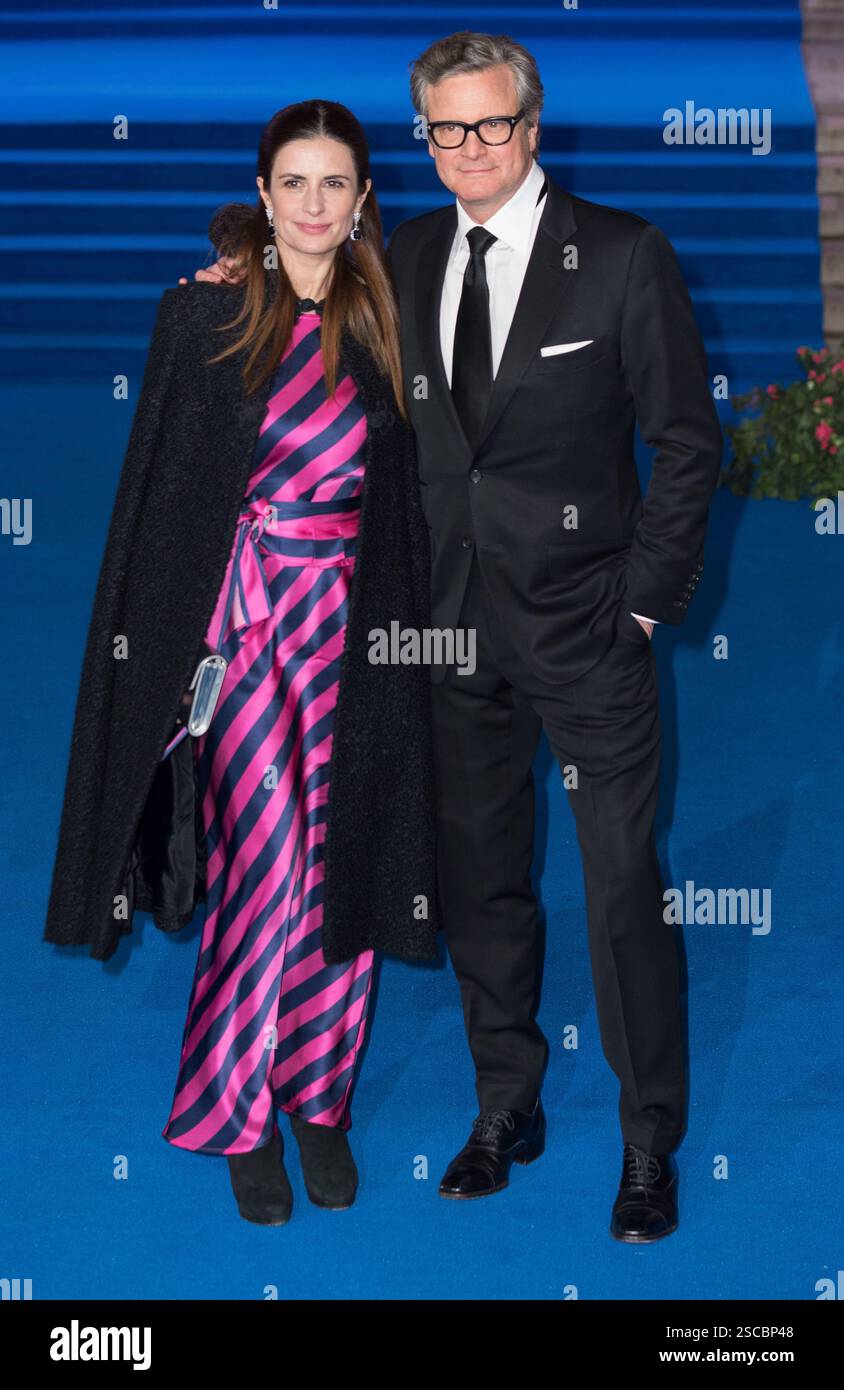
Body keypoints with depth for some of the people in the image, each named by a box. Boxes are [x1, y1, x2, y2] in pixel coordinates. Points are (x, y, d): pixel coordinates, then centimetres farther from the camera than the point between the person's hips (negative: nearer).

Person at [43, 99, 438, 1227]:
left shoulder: (382, 325, 8)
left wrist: (405, 626, 6)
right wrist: (171, 646, -8)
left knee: (341, 870, 5)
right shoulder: (205, 316, -2)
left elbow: (405, 491, 13)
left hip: (355, 627, 3)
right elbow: (162, 490, -3)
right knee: (264, 867, -8)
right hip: (243, 619, -3)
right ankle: (243, 1111, 7)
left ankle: (322, 1099, 18)